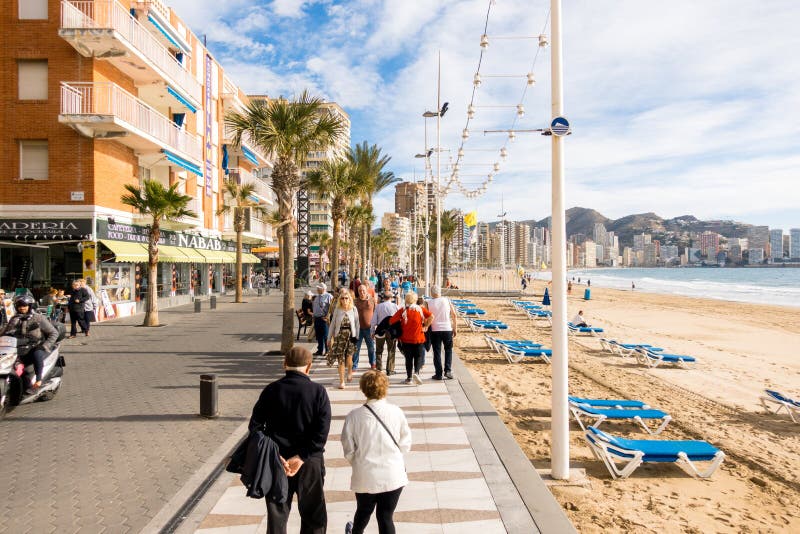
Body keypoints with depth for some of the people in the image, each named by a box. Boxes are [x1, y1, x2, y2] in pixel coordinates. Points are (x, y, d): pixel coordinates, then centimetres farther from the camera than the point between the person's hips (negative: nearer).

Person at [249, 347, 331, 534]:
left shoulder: (271, 390, -3)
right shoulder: (318, 391, -9)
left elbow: (255, 425, -5)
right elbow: (322, 432, -16)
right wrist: (302, 457, -14)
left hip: (276, 461, 2)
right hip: (310, 463, -1)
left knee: (277, 514, 15)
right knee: (313, 516, 14)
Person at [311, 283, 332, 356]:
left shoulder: (328, 296, -10)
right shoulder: (317, 297, 16)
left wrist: (328, 316, -18)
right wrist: (314, 316, 16)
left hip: (324, 319, -8)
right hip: (316, 319, 8)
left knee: (326, 336, -5)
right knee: (318, 336, 13)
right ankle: (320, 350, 23)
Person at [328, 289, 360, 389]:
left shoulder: (353, 309, 1)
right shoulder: (337, 310, 2)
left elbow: (357, 323, 4)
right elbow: (333, 324, 6)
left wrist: (357, 336, -2)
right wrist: (330, 338, 6)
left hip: (350, 335, -1)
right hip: (339, 336, 1)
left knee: (349, 356, -10)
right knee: (340, 358, 1)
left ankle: (350, 371, 24)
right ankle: (341, 381, 11)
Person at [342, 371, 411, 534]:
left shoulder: (354, 416, -15)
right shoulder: (397, 412, -12)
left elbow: (349, 451, -6)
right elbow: (405, 445, -2)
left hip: (365, 476, 1)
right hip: (393, 476, -1)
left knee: (363, 512, 26)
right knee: (386, 516, 14)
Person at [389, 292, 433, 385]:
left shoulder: (402, 311, -3)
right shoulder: (420, 309, -1)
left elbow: (391, 321, -9)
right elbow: (431, 316, -12)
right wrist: (426, 326, -2)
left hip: (406, 339, 0)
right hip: (419, 339, 0)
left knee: (408, 358, 10)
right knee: (419, 357, 8)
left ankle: (409, 378, 12)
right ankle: (416, 373, -13)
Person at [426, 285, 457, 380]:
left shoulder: (429, 303, -4)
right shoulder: (447, 300, 0)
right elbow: (454, 315, 1)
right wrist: (454, 328, 9)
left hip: (435, 330, -1)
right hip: (447, 329, 1)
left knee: (437, 352, 7)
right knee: (448, 350, 18)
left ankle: (439, 374, 8)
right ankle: (448, 370, 8)